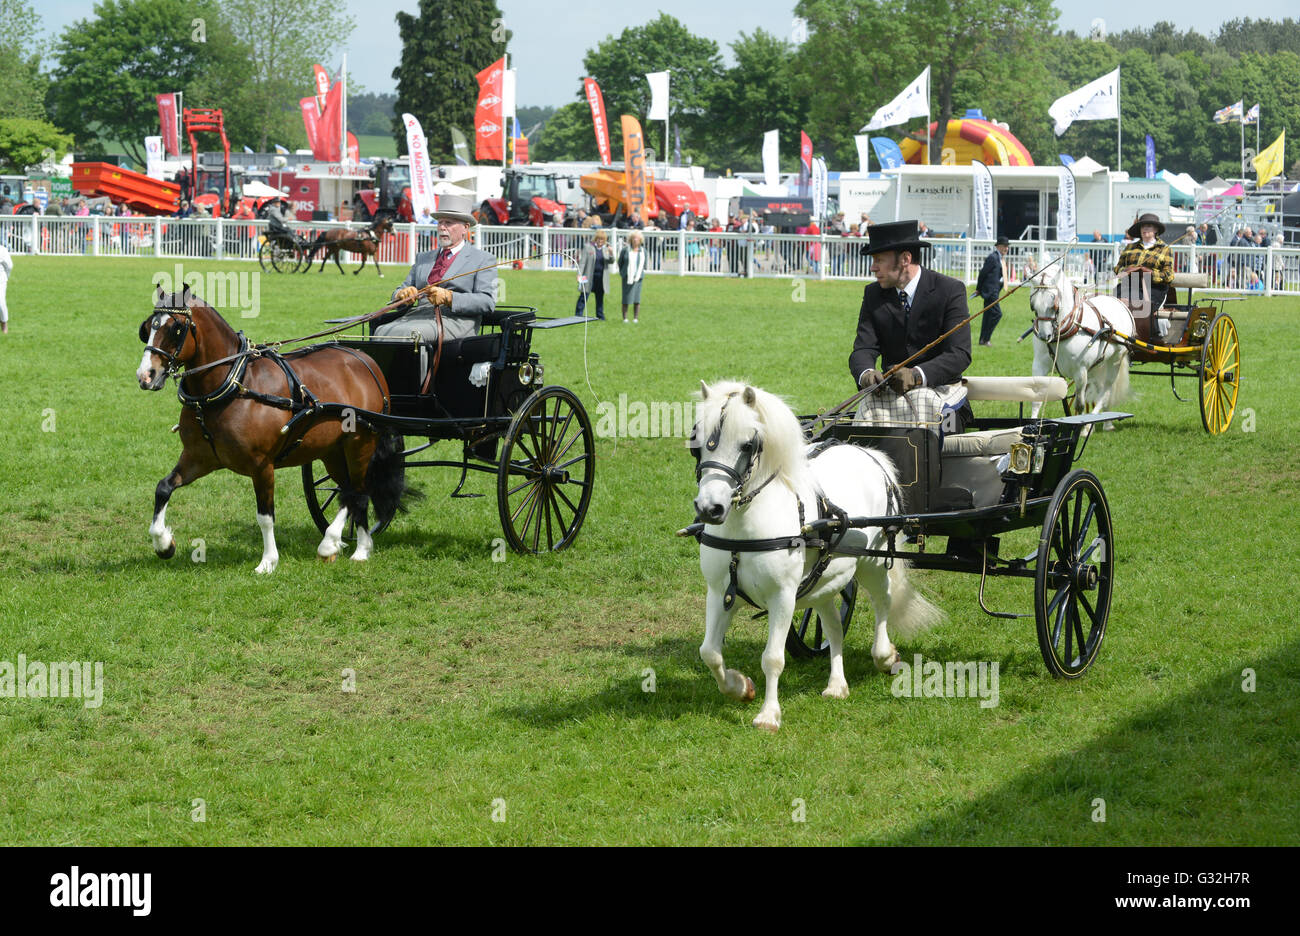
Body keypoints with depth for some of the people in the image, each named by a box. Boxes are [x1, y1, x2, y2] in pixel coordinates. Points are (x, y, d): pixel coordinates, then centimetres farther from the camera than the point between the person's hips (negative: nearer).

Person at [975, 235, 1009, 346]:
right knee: (997, 313, -13)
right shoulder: (993, 257, -14)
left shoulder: (1000, 257, 16)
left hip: (994, 290, 10)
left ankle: (983, 340, 17)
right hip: (990, 290, -10)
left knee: (988, 315, 12)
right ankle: (985, 339, -10)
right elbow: (983, 273, -14)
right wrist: (978, 289, -7)